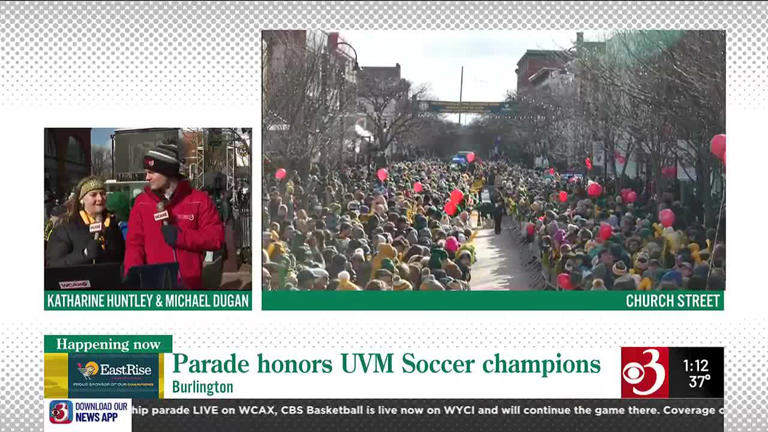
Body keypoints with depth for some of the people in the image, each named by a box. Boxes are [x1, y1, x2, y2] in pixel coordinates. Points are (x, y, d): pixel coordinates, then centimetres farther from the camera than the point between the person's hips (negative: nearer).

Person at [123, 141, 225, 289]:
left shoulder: (199, 200, 0)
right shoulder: (141, 203, 6)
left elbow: (217, 238, -5)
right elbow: (134, 244, 2)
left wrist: (181, 237, -15)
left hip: (190, 284, -1)